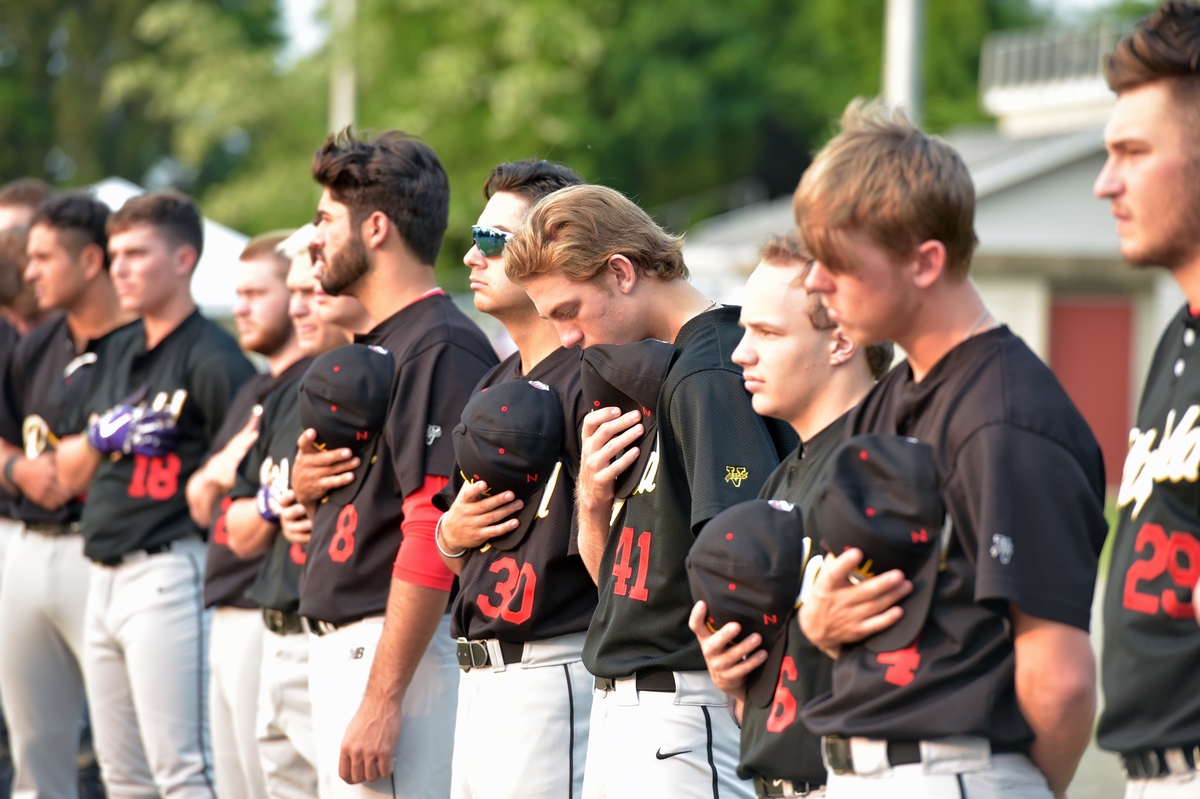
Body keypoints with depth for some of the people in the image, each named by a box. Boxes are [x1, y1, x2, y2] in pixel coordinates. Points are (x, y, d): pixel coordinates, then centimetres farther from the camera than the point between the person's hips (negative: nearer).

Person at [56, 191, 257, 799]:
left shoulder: (211, 358, -9)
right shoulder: (116, 353, 17)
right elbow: (72, 475, 16)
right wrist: (101, 438, -2)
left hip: (171, 573, -9)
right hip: (106, 580, 9)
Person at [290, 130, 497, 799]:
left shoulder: (442, 351, -15)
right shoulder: (371, 346, 17)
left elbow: (431, 536, -22)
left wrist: (382, 699, -24)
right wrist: (303, 484, 2)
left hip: (403, 645, -10)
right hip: (338, 642, 10)